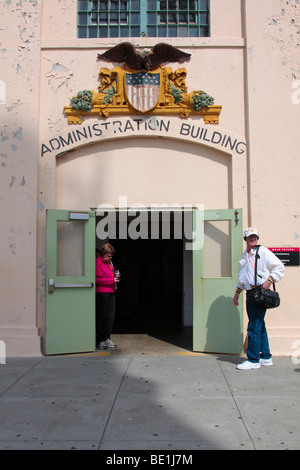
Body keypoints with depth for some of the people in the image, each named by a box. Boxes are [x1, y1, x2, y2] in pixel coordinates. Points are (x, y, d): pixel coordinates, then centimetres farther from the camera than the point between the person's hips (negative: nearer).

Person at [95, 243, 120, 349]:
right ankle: (100, 340, 8)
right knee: (102, 317, -2)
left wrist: (115, 276, 12)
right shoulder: (98, 263, -11)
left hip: (111, 292, 9)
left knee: (111, 316, 9)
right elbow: (97, 279, -18)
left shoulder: (109, 262, 18)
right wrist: (111, 280, -17)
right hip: (101, 293, -8)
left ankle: (107, 338, 20)